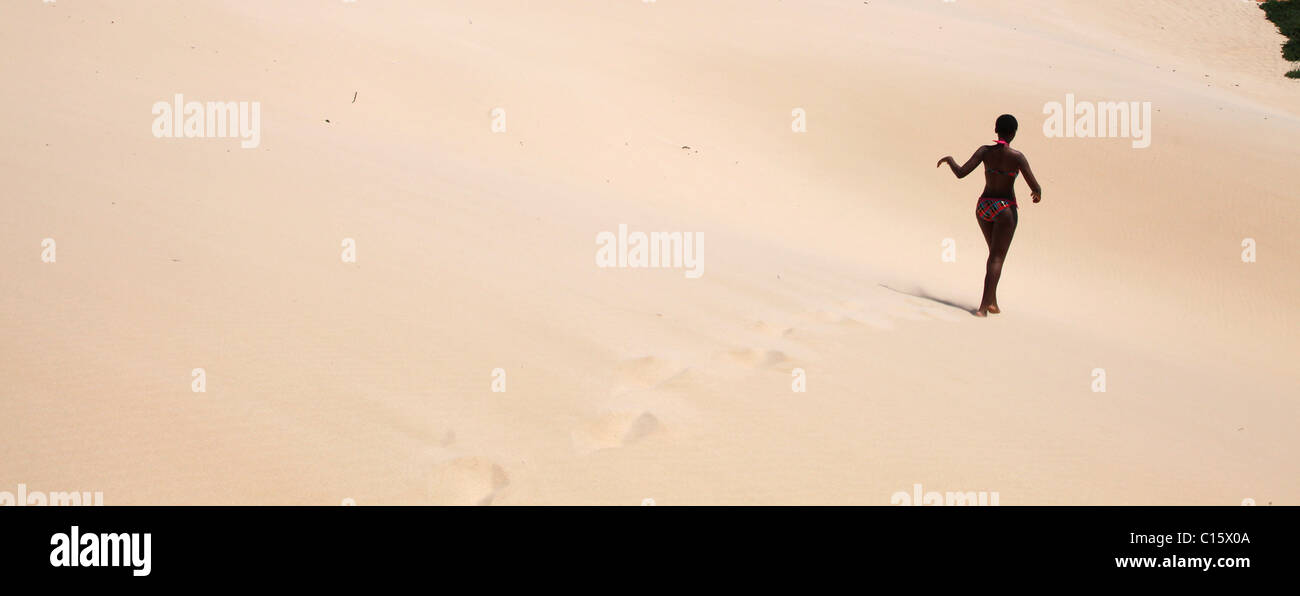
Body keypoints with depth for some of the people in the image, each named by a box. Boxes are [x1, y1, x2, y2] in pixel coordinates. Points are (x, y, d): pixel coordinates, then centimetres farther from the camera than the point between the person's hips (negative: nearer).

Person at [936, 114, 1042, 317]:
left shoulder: (985, 152, -6)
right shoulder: (1017, 157, -13)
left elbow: (960, 173, -11)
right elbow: (1035, 187, -13)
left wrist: (949, 159, 8)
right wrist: (1038, 194, 11)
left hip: (983, 207, 4)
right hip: (1005, 210, -4)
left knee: (995, 253, 22)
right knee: (997, 258, -3)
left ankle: (993, 302, 22)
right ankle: (984, 305, -15)